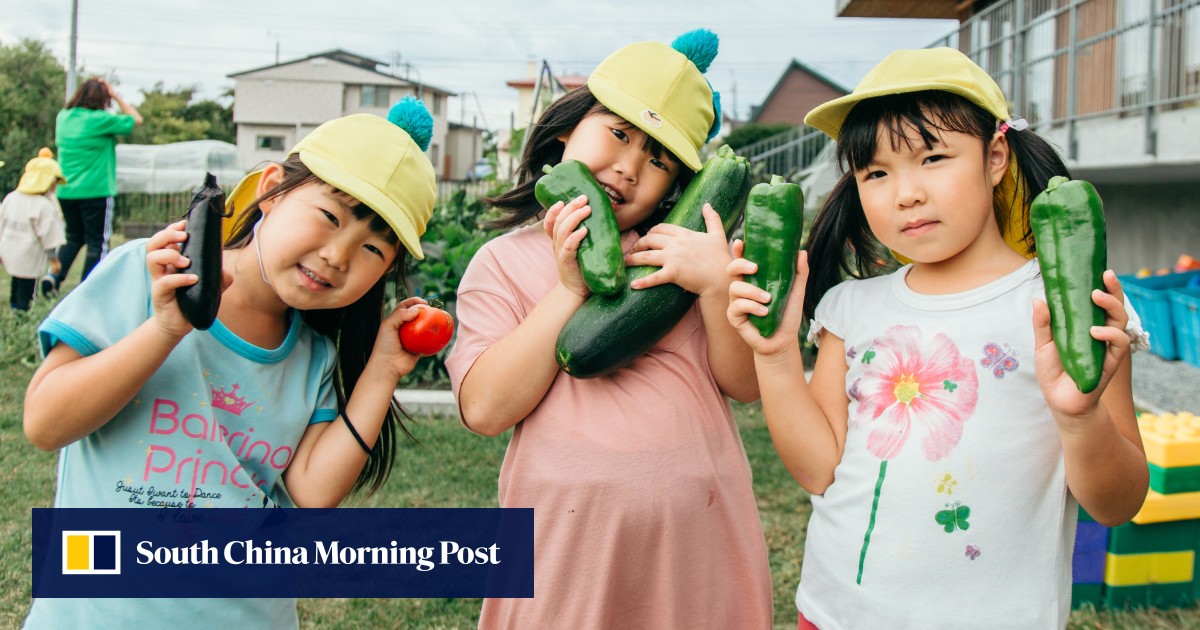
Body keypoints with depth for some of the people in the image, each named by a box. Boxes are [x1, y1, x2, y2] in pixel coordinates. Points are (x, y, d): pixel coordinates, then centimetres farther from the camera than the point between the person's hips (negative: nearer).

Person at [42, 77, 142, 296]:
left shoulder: (63, 117, 5)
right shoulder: (99, 120, -14)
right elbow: (136, 119, -4)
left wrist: (90, 88, 19)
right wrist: (116, 96, 4)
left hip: (66, 192, 6)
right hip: (96, 191, -6)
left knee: (74, 237, 21)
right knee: (97, 242, 4)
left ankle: (54, 274, 4)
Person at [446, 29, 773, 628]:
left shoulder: (684, 252, 9)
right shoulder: (502, 262, 2)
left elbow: (745, 384, 1)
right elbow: (485, 410, -11)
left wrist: (718, 285, -16)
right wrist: (571, 289, -15)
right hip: (567, 537, -2)